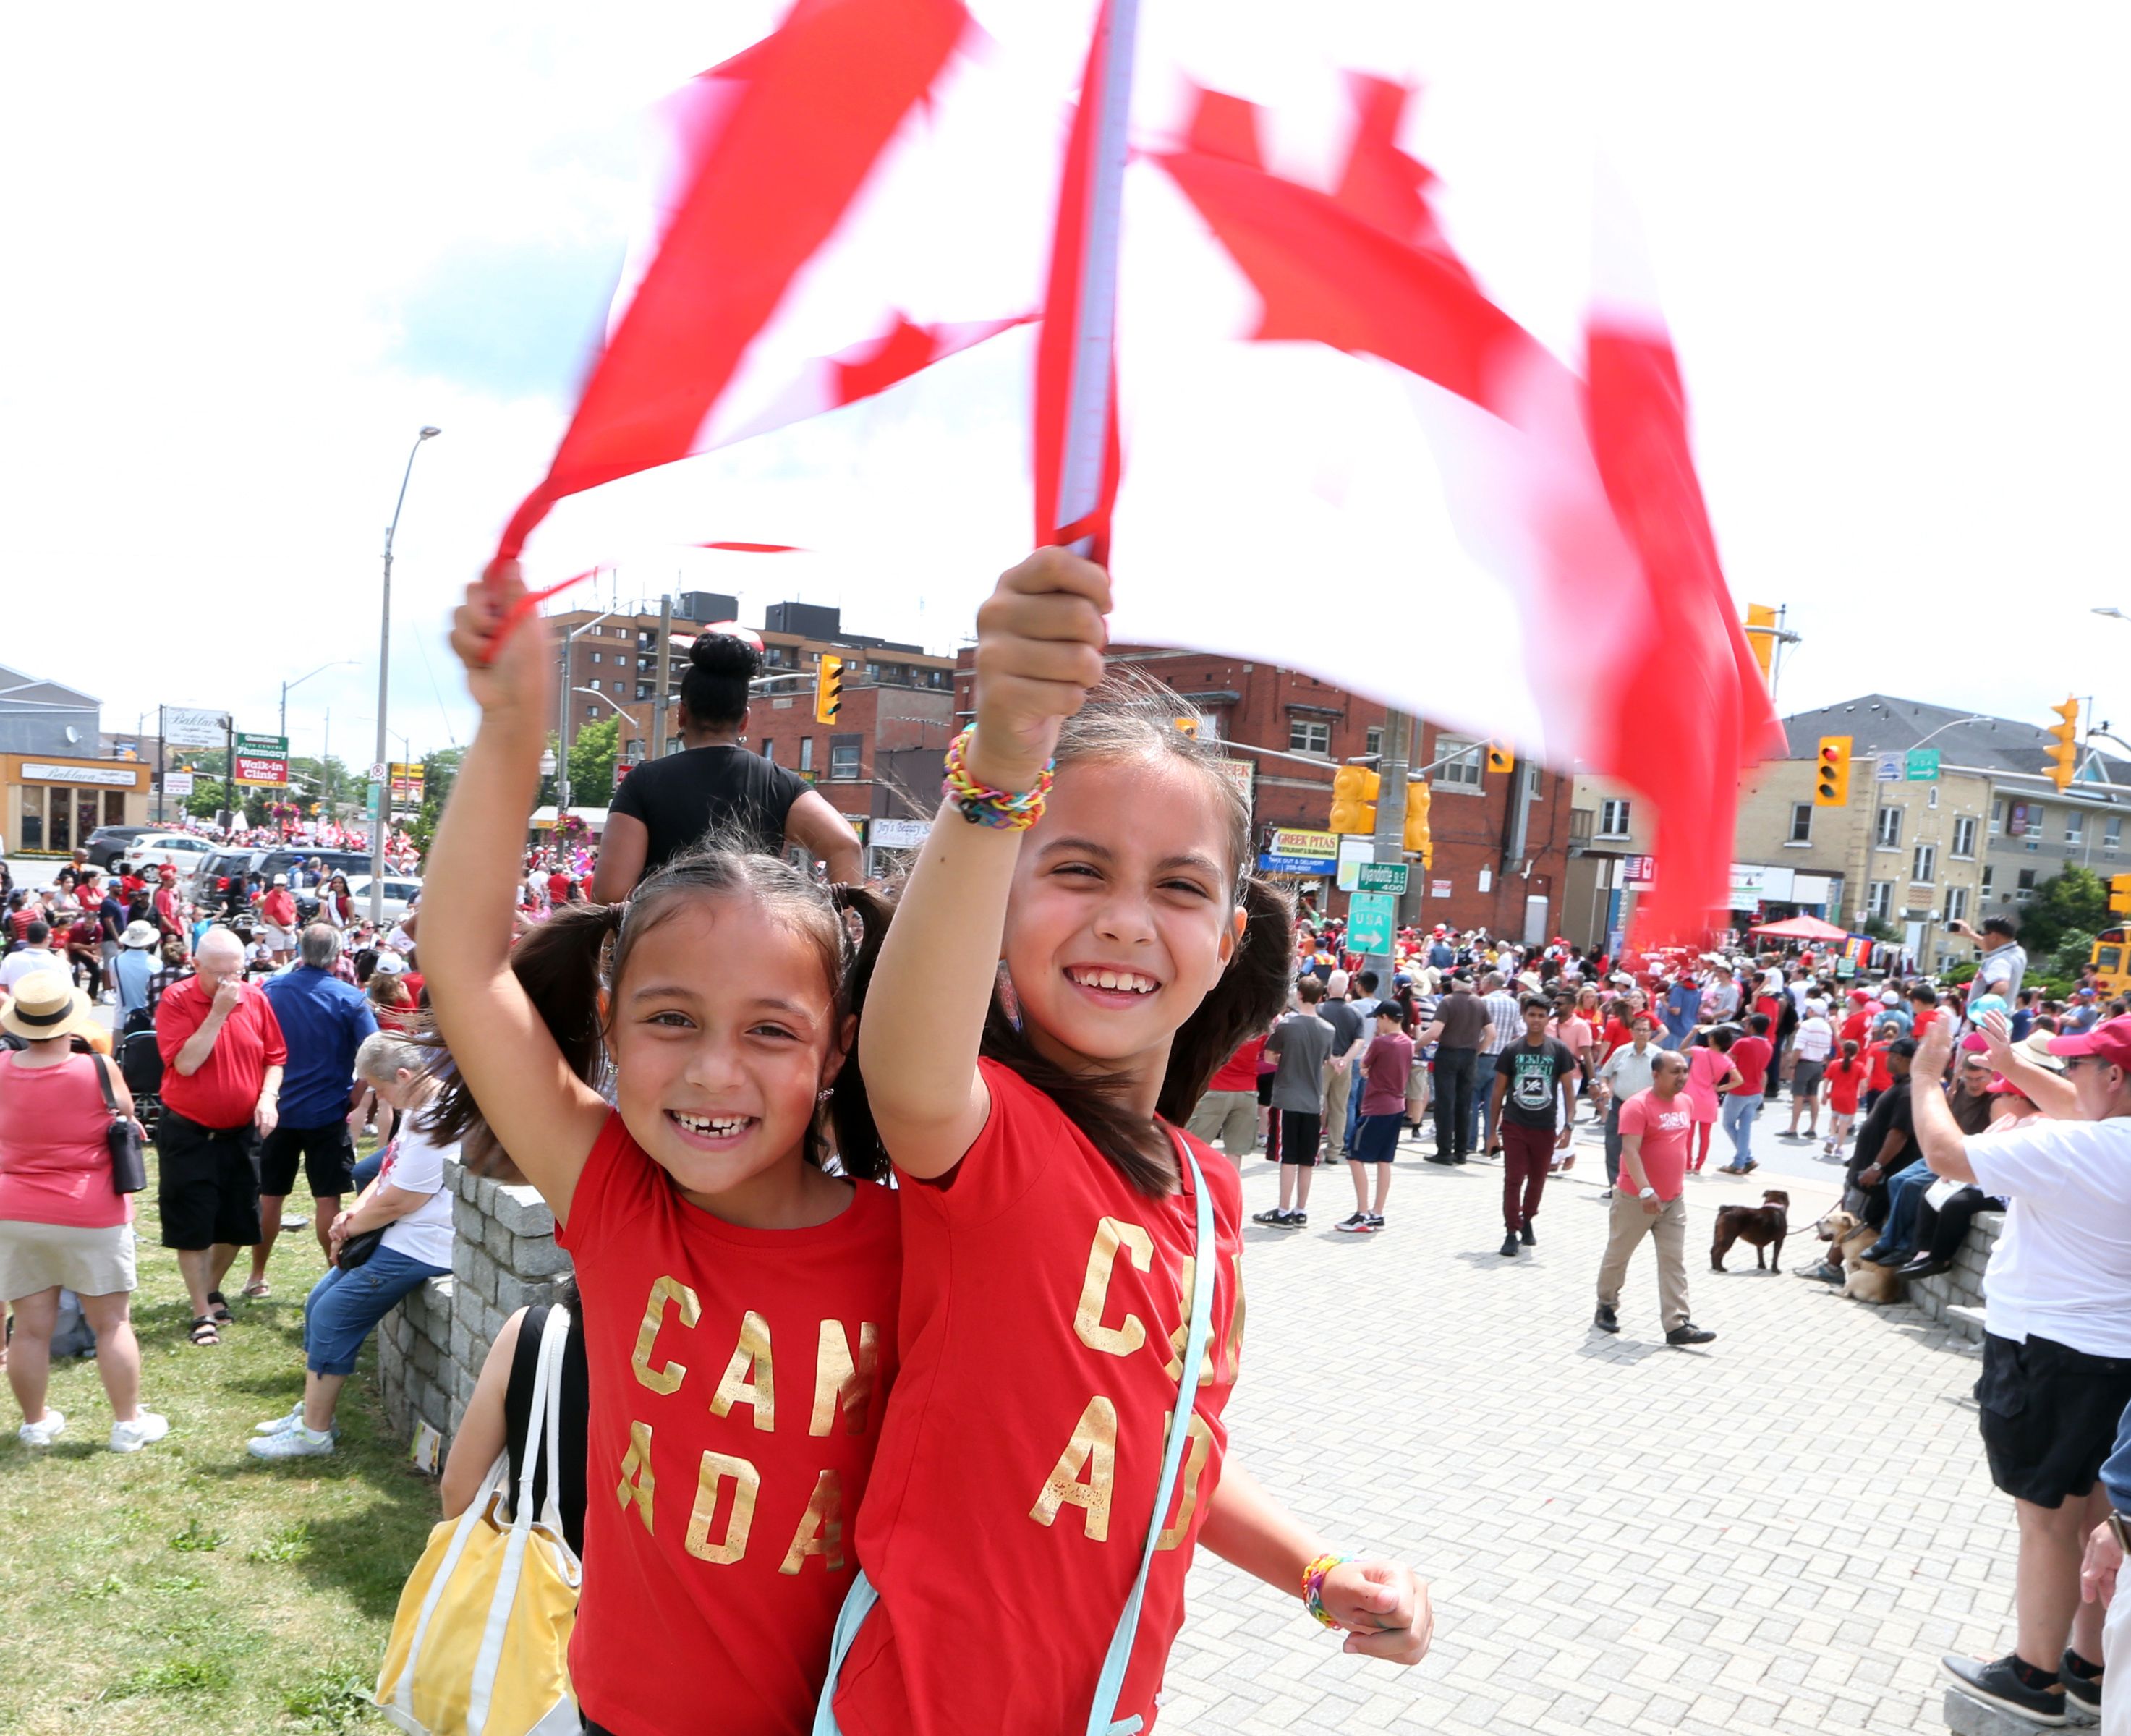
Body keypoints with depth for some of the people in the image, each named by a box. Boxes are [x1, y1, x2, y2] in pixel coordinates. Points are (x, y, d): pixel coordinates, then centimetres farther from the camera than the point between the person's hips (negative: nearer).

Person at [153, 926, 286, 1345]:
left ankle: (211, 1290, 36)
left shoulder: (255, 999, -1)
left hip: (241, 1132, 4)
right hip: (189, 1133, -4)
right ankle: (203, 1313, 13)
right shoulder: (176, 1000, -12)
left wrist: (268, 1097, -11)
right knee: (191, 1226, 2)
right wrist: (219, 1012, -25)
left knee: (237, 1223, 12)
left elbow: (274, 1058, 6)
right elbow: (185, 1063, -22)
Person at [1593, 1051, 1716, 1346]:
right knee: (1618, 1255, 10)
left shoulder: (1686, 1103, 6)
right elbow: (1630, 1151, -25)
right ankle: (1606, 1307, 28)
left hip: (1674, 1199, 6)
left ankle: (1677, 1325, 0)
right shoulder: (1638, 1106, -18)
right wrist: (1645, 1191, -34)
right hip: (1636, 1199, -6)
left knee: (1674, 1261, 1)